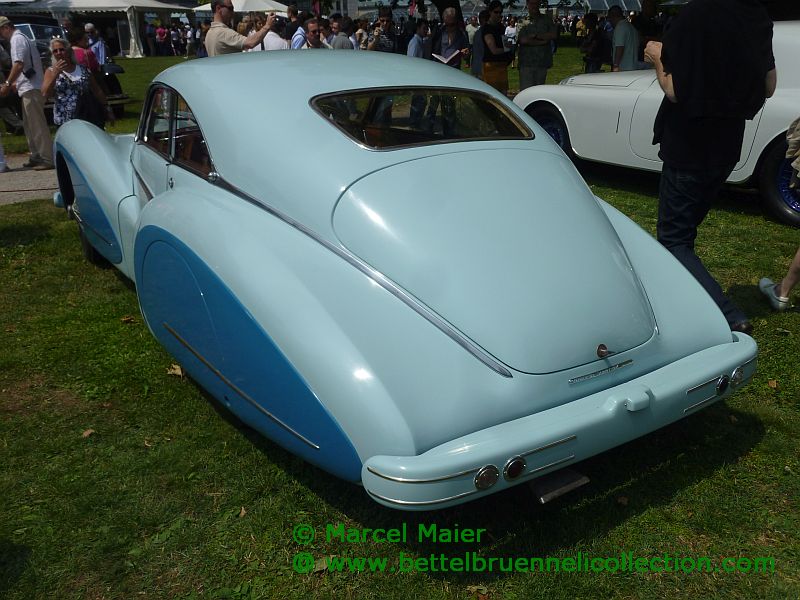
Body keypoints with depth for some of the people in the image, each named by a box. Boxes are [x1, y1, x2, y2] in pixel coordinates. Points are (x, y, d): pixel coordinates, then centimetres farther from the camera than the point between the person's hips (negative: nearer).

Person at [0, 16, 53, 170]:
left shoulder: (17, 39, -9)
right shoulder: (21, 38, 22)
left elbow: (19, 65, -19)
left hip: (30, 89, -10)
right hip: (29, 88, 10)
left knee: (37, 125, -10)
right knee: (29, 125, 14)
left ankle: (48, 159, -9)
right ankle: (36, 156, 19)